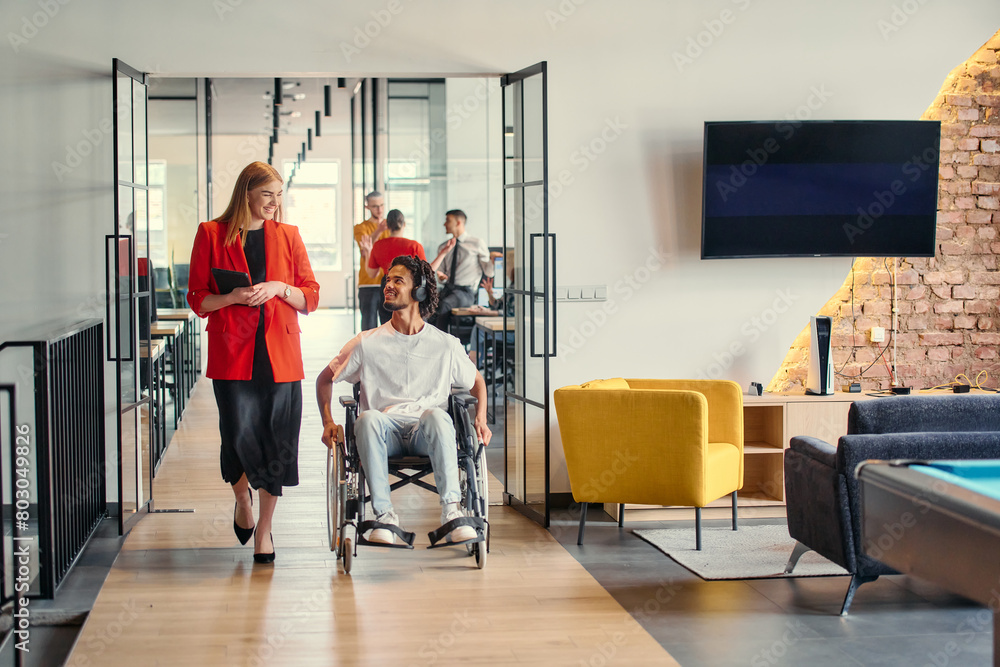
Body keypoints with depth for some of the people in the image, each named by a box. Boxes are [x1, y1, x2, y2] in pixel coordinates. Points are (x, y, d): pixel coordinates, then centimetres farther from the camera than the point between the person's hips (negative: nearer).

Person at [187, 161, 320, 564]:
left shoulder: (288, 236, 11)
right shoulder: (212, 235, 4)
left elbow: (311, 298, 11)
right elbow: (197, 300, 5)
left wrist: (279, 288, -7)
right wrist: (232, 297, -13)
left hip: (280, 354, 2)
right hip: (232, 352, -2)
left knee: (276, 443, 1)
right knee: (240, 436, -10)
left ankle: (264, 529, 16)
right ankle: (242, 496, 25)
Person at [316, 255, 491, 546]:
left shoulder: (446, 345, 10)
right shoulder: (368, 343, 9)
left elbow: (477, 381, 25)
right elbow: (325, 378, 18)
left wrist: (481, 419, 6)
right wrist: (328, 422, 2)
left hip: (426, 435, 0)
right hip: (385, 434, 0)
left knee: (437, 415, -36)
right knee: (367, 418, -36)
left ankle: (451, 511, -38)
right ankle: (384, 515, -34)